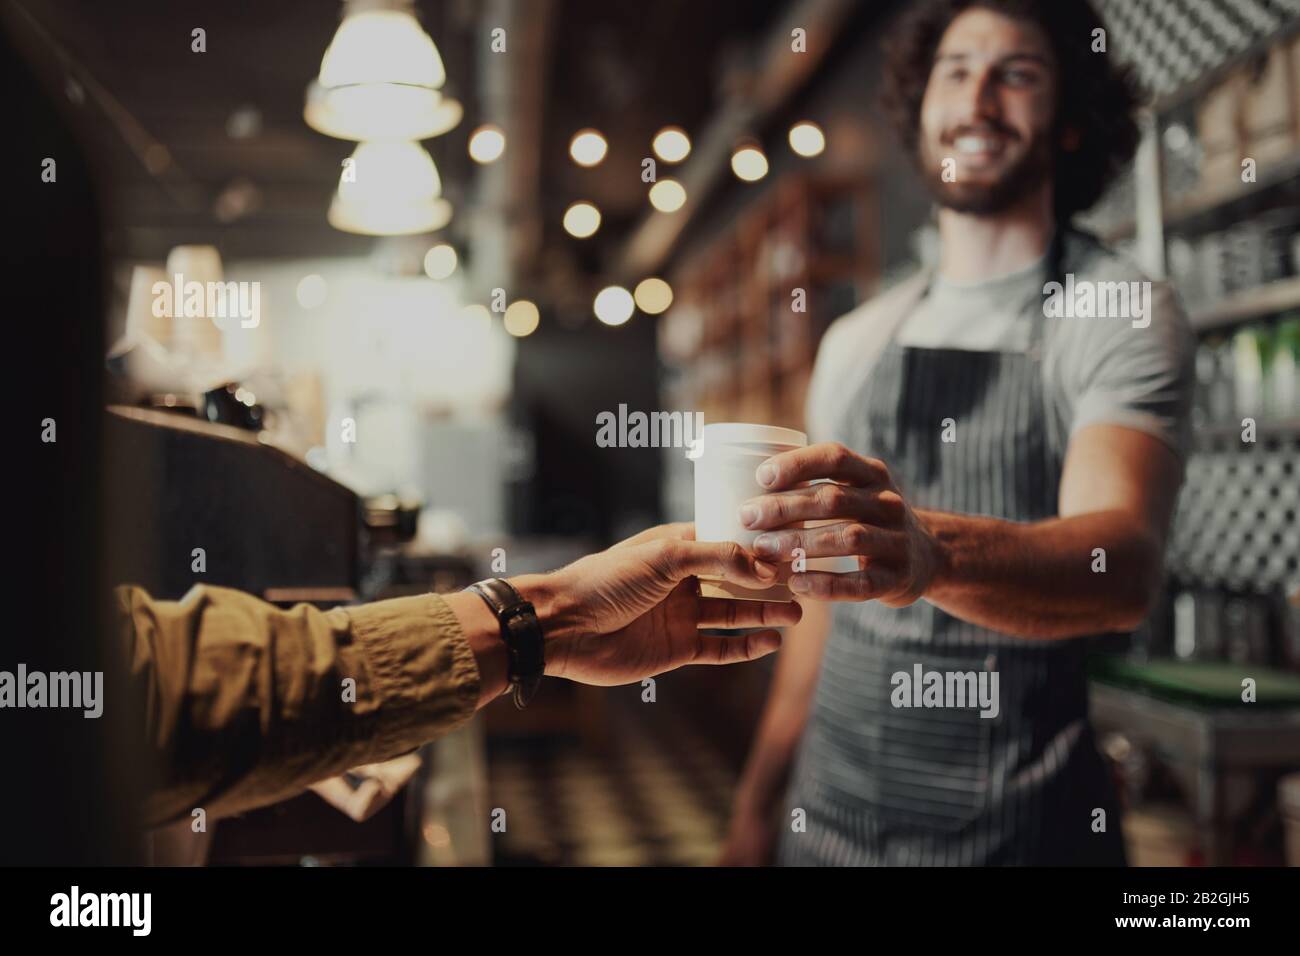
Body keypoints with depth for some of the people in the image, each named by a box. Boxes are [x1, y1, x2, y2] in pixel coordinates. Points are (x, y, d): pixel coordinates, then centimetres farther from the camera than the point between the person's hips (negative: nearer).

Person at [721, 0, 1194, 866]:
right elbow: (822, 596, 11)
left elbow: (1125, 566, -25)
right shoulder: (856, 341, 8)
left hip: (1018, 824, -4)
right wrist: (759, 801, 10)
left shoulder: (1126, 315, -8)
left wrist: (934, 552, -45)